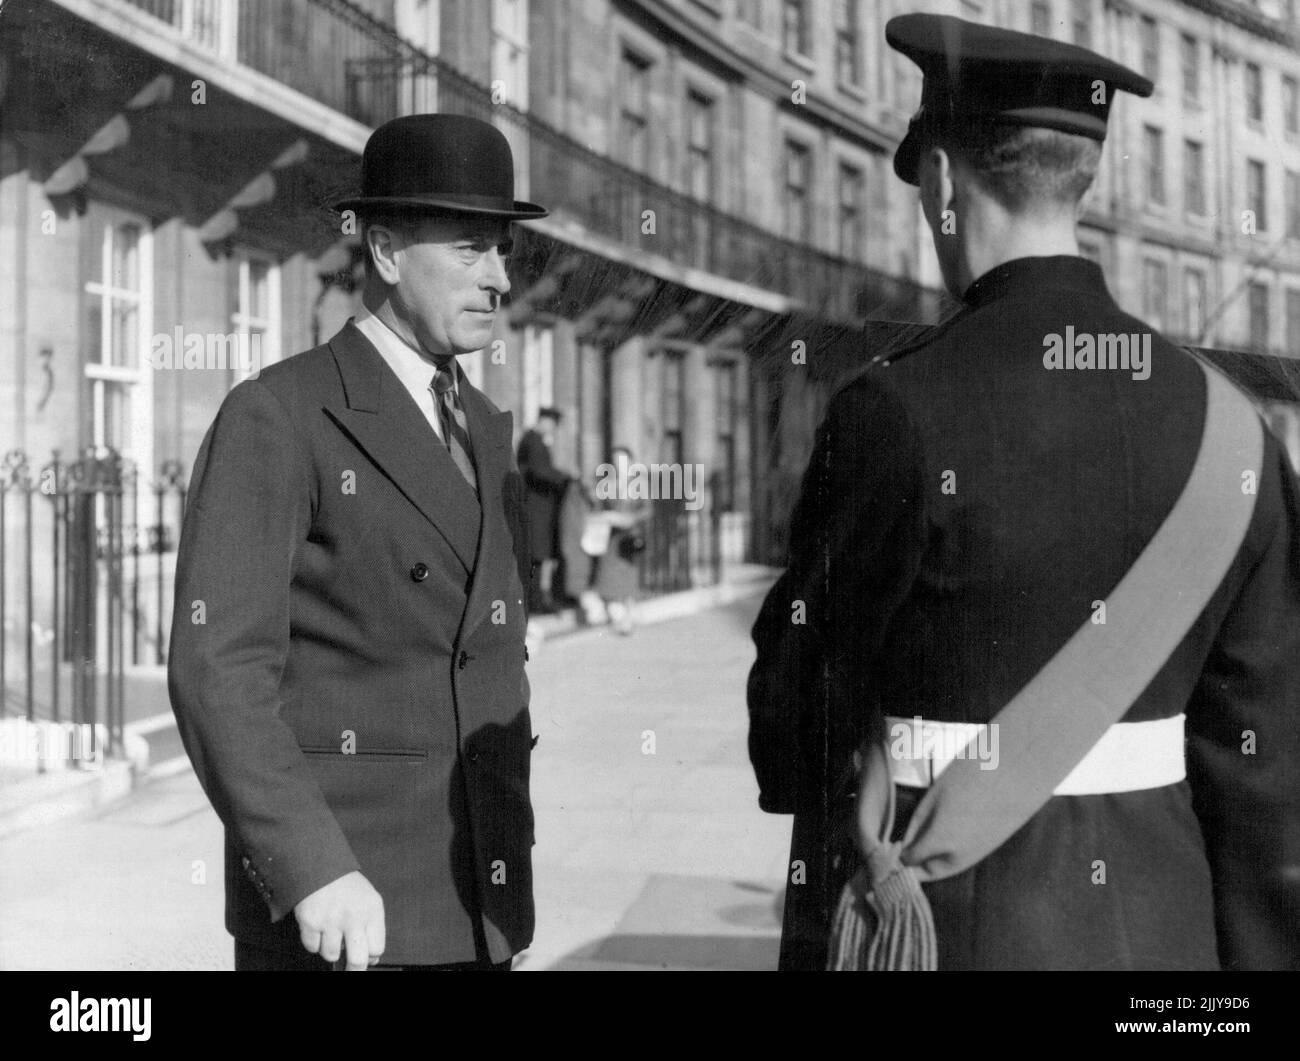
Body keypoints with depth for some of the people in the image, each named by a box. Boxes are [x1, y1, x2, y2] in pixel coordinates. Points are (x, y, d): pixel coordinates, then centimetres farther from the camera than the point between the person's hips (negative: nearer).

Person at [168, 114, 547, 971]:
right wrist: (313, 870, -25)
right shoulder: (275, 417, -8)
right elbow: (218, 668, -16)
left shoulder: (488, 431, 14)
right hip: (331, 905, -6)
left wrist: (512, 860, 17)